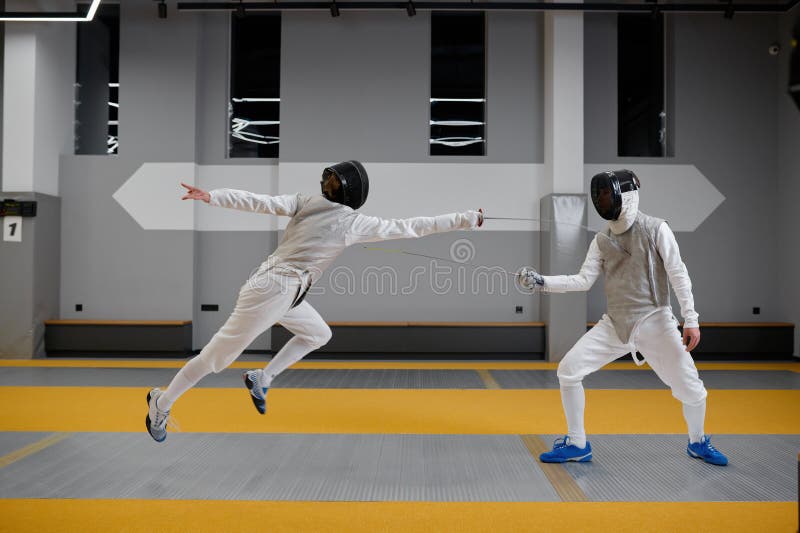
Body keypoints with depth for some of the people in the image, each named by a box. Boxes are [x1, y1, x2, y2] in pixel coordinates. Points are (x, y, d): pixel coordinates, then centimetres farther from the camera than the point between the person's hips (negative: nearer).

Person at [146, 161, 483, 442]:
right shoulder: (353, 222, -9)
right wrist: (465, 219, 2)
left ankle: (261, 379, 20)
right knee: (216, 358, 8)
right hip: (272, 293, -8)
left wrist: (211, 197, -18)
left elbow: (264, 202, -9)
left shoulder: (305, 201, 4)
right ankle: (162, 404, 24)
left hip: (276, 289, 8)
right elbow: (409, 227, -5)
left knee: (319, 335, 24)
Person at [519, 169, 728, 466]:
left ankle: (698, 443, 30)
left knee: (690, 389, -3)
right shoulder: (602, 240, 6)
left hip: (655, 322, -4)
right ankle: (576, 444, 7)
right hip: (615, 324, 4)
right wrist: (541, 282, -10)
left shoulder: (656, 229, -7)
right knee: (568, 370, -8)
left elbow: (678, 275, -10)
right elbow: (583, 281, 2)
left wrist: (691, 320, -16)